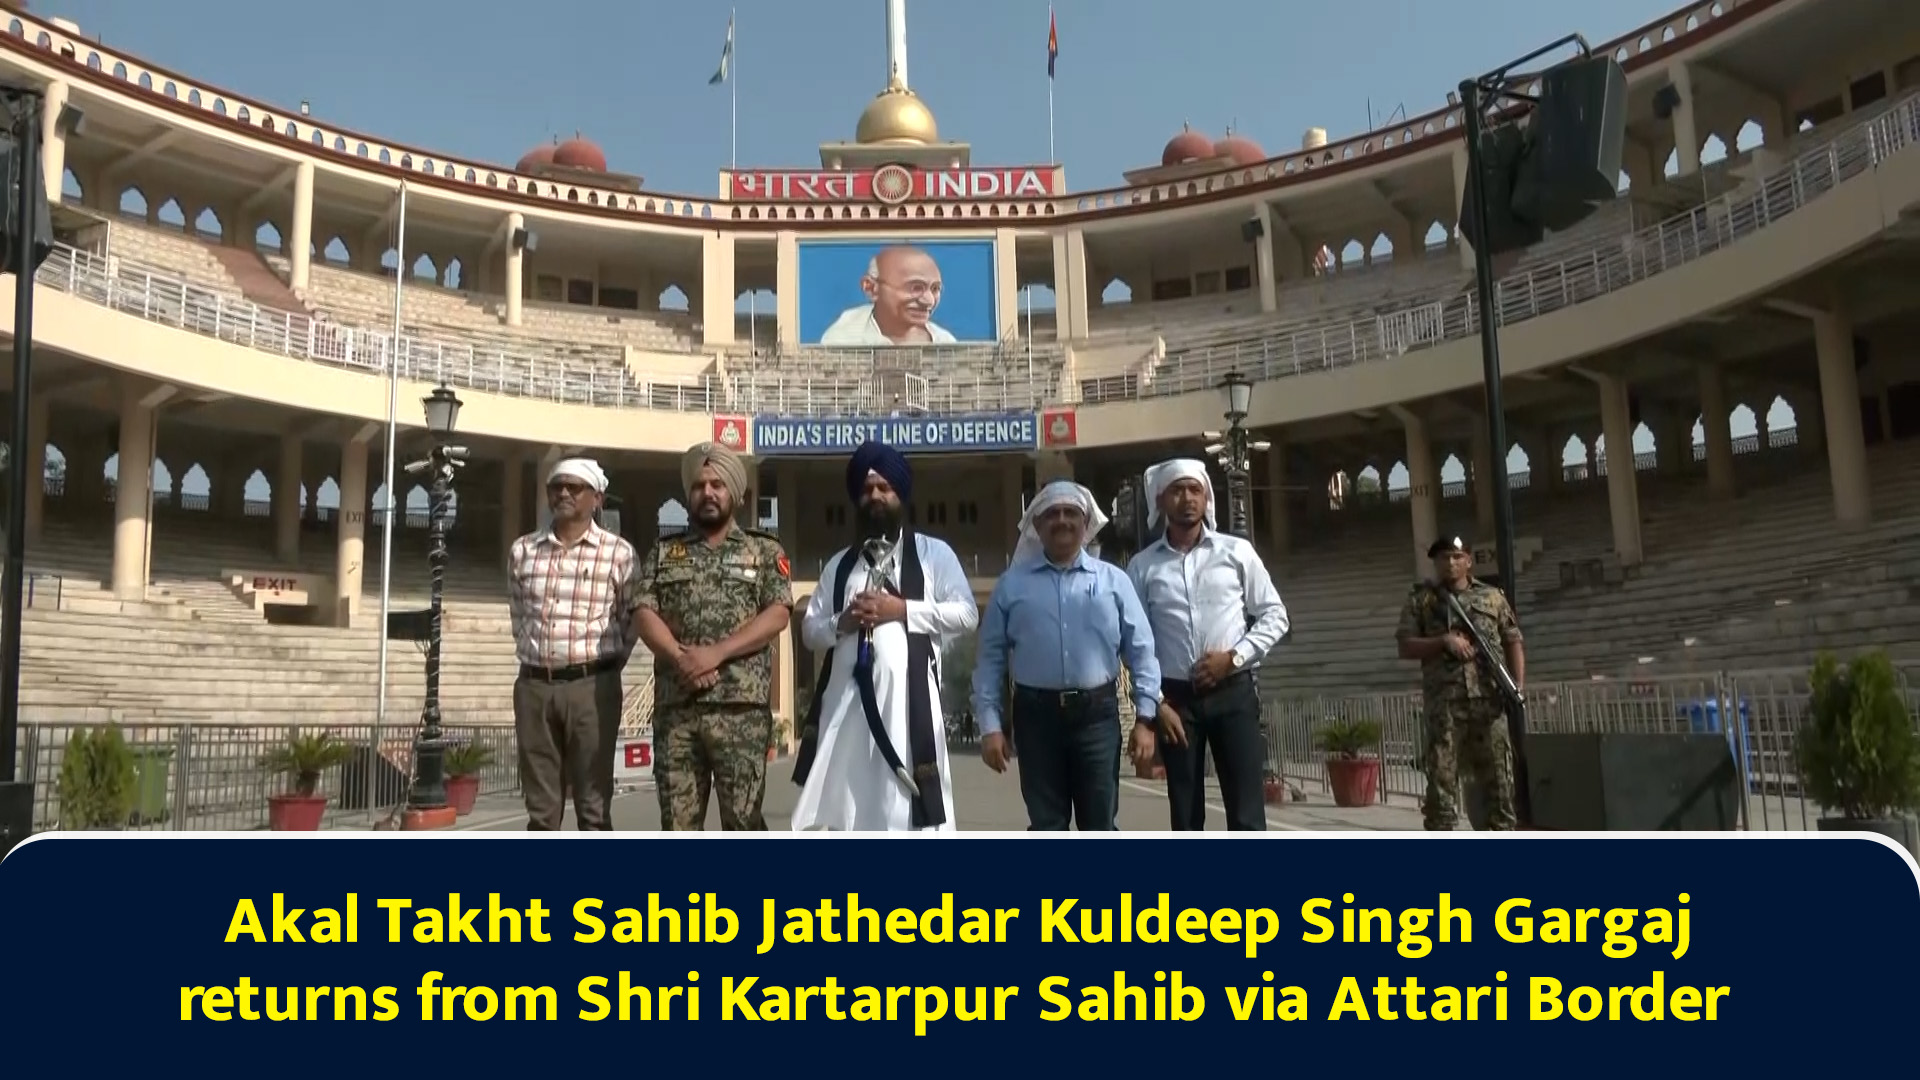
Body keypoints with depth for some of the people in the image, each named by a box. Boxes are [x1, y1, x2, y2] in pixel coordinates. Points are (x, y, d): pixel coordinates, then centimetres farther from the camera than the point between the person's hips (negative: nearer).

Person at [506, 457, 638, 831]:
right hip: (534, 686, 3)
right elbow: (518, 615, 19)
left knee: (594, 806, 1)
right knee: (540, 808, 8)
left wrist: (603, 669, 5)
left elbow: (631, 621, 6)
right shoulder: (523, 550, 9)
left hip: (591, 686, -3)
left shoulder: (619, 553, -1)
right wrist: (534, 658, 13)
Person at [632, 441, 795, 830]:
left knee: (743, 819, -2)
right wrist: (681, 657, -14)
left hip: (742, 706, -2)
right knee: (677, 822, 5)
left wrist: (716, 653, -15)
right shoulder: (663, 553, 15)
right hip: (675, 706, 3)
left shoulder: (765, 550, 8)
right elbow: (643, 615, 4)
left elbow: (778, 615, -5)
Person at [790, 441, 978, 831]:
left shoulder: (933, 553, 9)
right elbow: (809, 629, 17)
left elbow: (966, 613, -1)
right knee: (846, 811, 5)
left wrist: (903, 610, -10)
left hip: (906, 694, -4)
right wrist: (841, 622, -4)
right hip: (846, 698, 4)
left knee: (911, 811, -7)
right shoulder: (840, 563, 21)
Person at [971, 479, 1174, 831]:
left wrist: (1146, 714, -2)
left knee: (1100, 825, 6)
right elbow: (990, 658, 4)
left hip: (1096, 713, 0)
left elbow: (1140, 650, 6)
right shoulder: (1011, 584, 6)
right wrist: (989, 724, -2)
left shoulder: (1113, 580, 7)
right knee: (1045, 826, 7)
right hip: (1036, 714, 0)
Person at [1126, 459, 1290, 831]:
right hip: (1175, 697, 1)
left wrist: (1234, 657, -9)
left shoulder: (1237, 551, 4)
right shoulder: (1142, 566, 4)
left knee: (1246, 812, -2)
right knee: (1185, 814, 8)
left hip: (1233, 692, -1)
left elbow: (1274, 615, 6)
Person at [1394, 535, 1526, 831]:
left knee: (1499, 776, 4)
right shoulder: (1421, 599, 8)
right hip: (1444, 702, -1)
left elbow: (1513, 642, 12)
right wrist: (1445, 640, -11)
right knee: (1442, 775, -2)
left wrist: (1518, 685, -2)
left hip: (1489, 700, 2)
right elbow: (1405, 648, 3)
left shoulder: (1492, 596, 13)